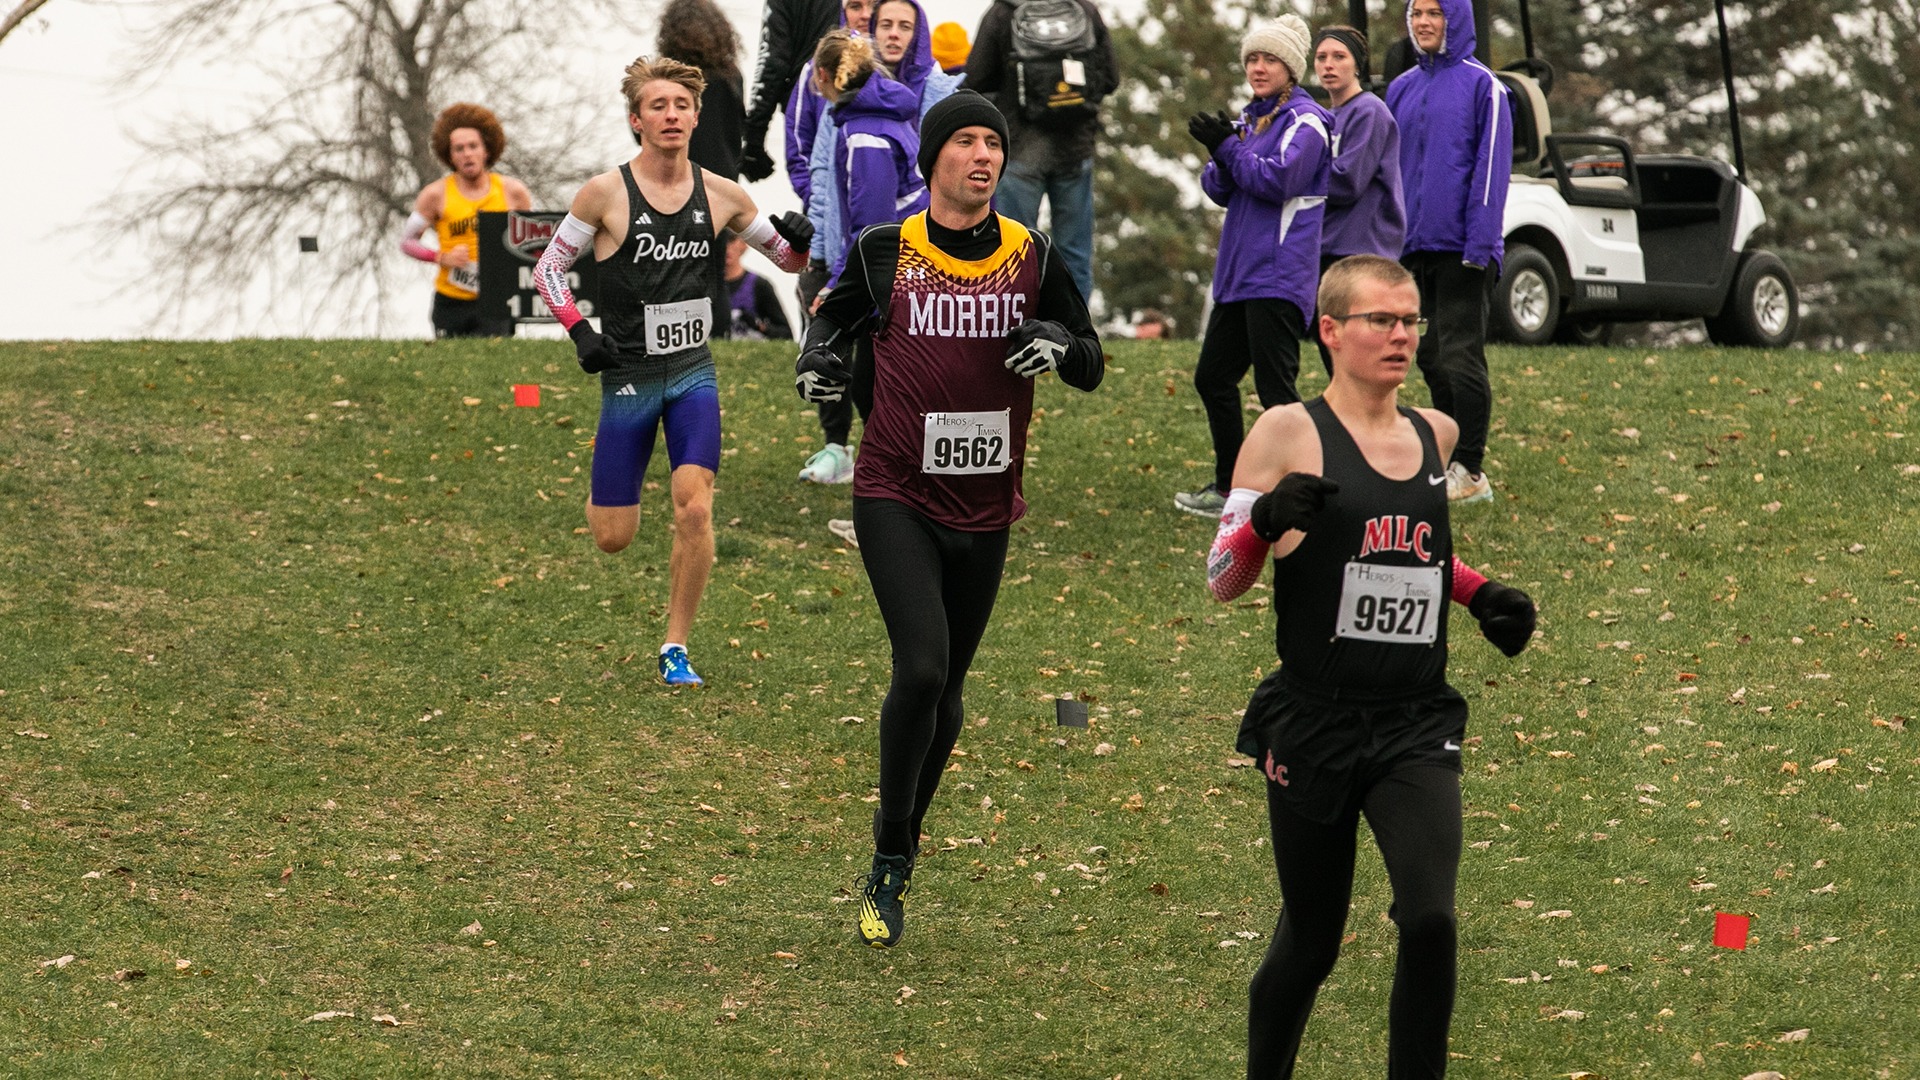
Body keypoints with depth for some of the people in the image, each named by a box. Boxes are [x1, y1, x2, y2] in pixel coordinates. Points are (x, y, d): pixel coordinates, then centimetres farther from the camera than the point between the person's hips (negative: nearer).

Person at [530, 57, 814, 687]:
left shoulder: (720, 195, -1)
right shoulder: (606, 194, -9)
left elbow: (788, 258, 11)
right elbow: (547, 268, 0)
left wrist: (800, 241, -12)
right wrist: (579, 332, -14)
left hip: (693, 374, 1)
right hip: (627, 378, -1)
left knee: (694, 510, -16)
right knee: (612, 538, 4)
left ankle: (676, 647, -2)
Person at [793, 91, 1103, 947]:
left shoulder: (1033, 259, 3)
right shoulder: (882, 253, -2)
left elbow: (1092, 368, 9)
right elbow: (837, 319, 16)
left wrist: (1061, 345, -14)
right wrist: (820, 357, -6)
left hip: (985, 509, 3)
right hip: (896, 498, -3)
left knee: (946, 690, 11)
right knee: (921, 668, -20)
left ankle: (897, 858, 28)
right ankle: (889, 865, -7)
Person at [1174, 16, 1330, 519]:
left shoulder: (1305, 120, -7)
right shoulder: (1251, 117, 18)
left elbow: (1278, 179, -19)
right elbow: (1220, 190, 11)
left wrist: (1227, 147, -16)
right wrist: (1219, 156, -10)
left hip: (1278, 274, -9)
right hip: (1238, 271, 9)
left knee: (1275, 387, -12)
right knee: (1212, 377, 14)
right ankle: (1228, 488, 24)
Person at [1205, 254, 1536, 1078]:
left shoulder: (1436, 434, 9)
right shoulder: (1289, 431, -5)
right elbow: (1221, 581, -4)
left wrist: (1480, 594, 12)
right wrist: (1264, 521, -23)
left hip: (1417, 724, 3)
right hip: (1314, 724, -3)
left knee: (1430, 923, -18)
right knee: (1310, 940, 9)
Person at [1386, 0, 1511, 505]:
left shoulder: (1480, 85, -4)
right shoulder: (1401, 89, 14)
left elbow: (1491, 166, -9)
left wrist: (1481, 242, -15)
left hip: (1459, 250, -6)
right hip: (1413, 249, 6)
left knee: (1460, 359, -6)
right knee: (1432, 359, 9)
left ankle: (1470, 471, -2)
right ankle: (1447, 462, 15)